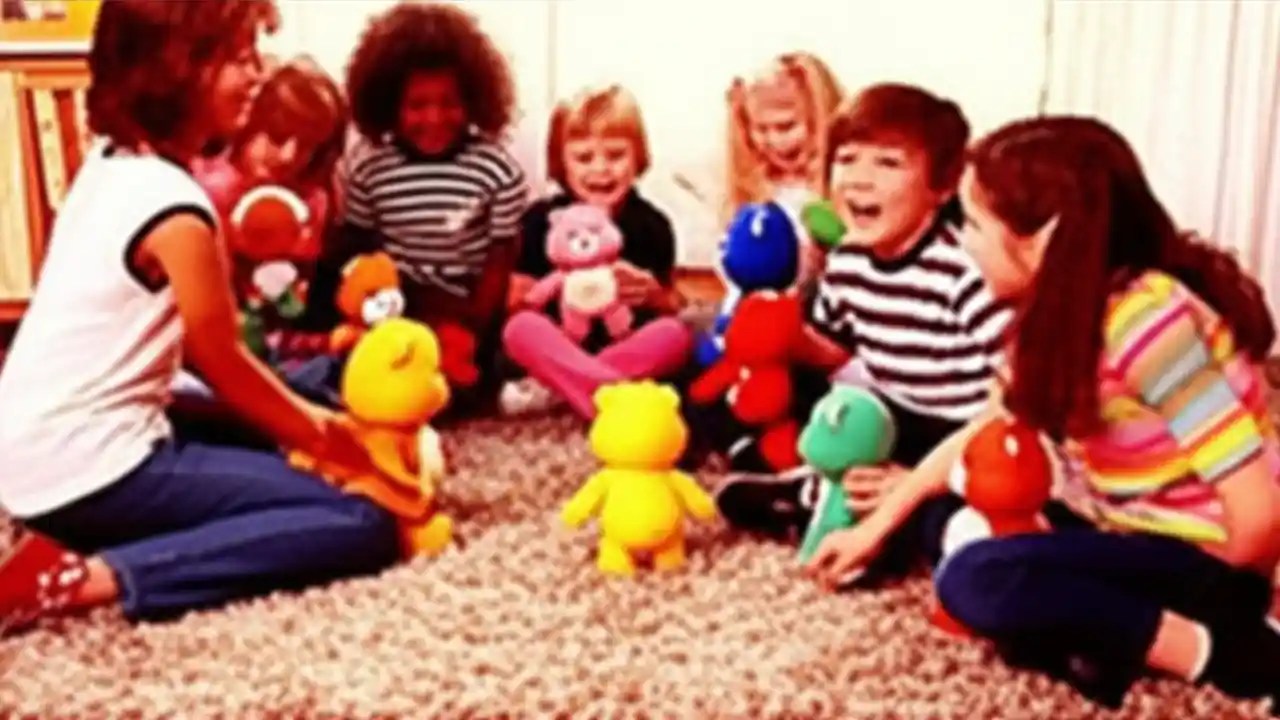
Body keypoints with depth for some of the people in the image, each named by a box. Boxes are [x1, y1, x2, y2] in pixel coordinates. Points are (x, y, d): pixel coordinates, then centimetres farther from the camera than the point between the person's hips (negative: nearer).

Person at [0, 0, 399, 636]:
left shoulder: (109, 164, 9)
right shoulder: (174, 208, -19)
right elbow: (224, 364, -7)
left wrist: (307, 418, 13)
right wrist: (320, 435, 8)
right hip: (88, 470, -9)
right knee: (364, 525, -13)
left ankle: (88, 555, 11)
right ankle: (87, 577, -16)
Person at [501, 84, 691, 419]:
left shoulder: (652, 224, 3)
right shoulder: (542, 219, 0)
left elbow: (672, 310, 9)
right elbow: (516, 304, 1)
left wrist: (653, 294, -13)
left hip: (631, 347, 1)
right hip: (561, 345, -1)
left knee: (674, 334, -28)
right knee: (520, 328, -30)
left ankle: (554, 387, -32)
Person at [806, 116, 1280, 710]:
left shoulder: (1151, 322, -30)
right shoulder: (1061, 309, -2)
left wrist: (1212, 591, -11)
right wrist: (878, 524, 10)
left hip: (1200, 554, -9)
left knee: (976, 581, -23)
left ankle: (1219, 649, -15)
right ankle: (1100, 640, -7)